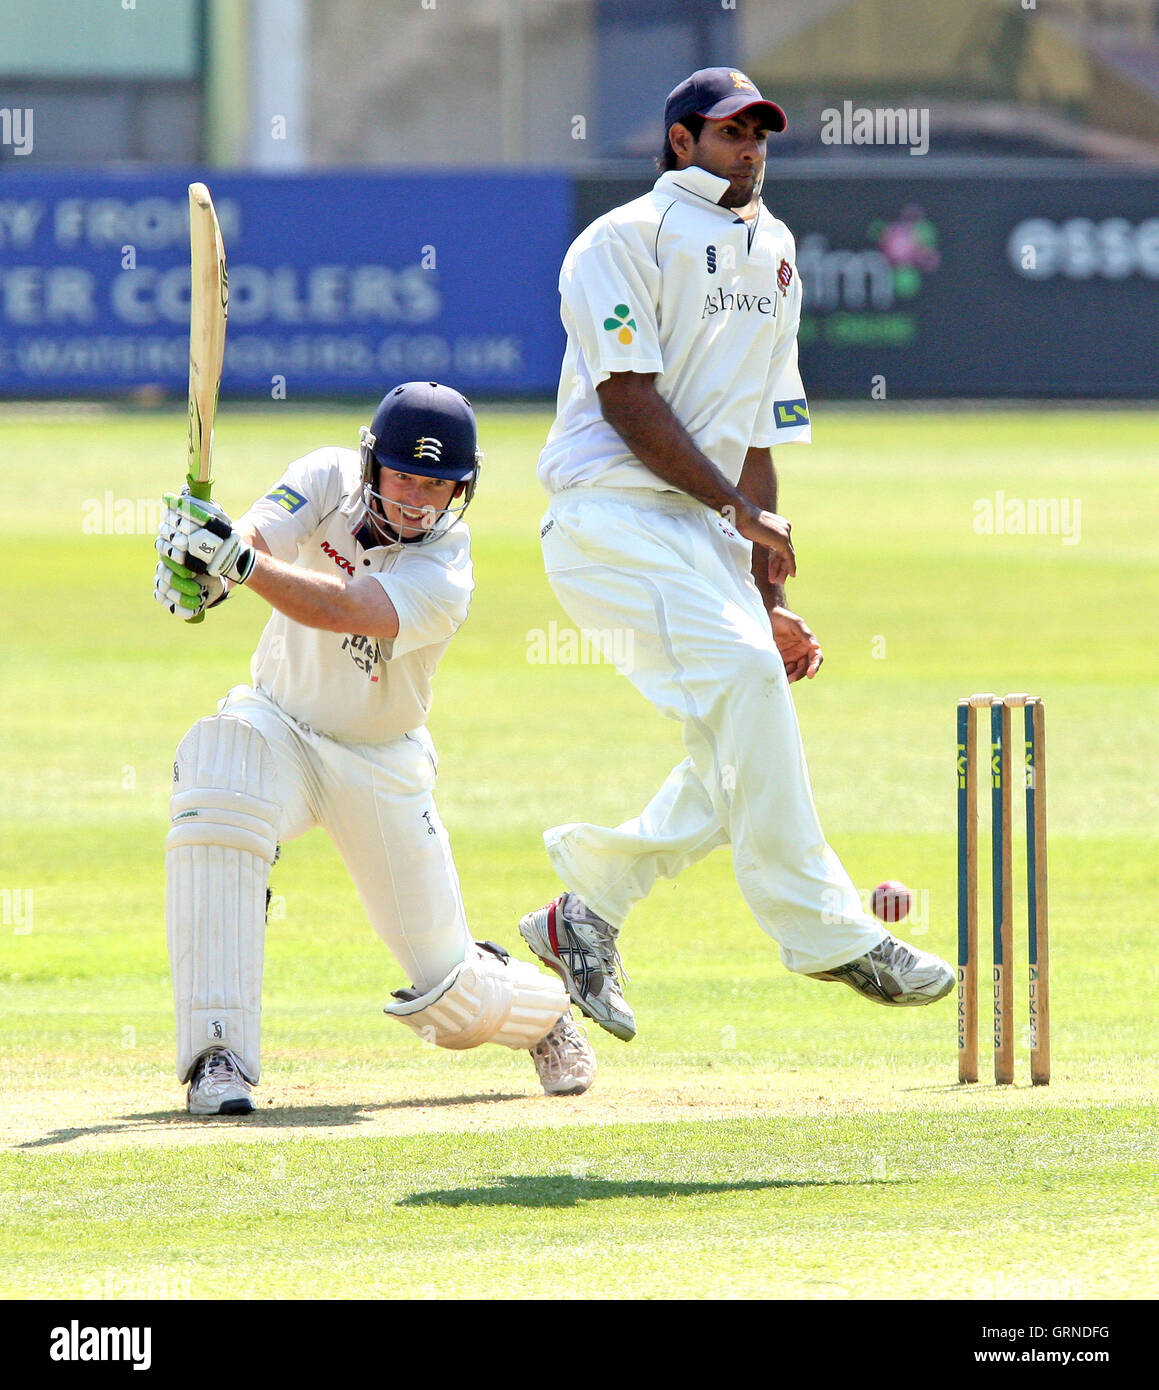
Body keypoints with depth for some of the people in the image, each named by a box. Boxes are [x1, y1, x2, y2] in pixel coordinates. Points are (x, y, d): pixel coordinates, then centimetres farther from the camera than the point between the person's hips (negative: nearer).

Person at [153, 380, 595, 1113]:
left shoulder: (446, 573, -23)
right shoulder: (330, 480, -13)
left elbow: (342, 610, -40)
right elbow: (256, 537, -29)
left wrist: (241, 562, -54)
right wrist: (197, 556, -52)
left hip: (383, 764, -1)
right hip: (279, 723, 1)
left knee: (448, 984, 2)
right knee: (215, 807, -35)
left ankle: (543, 1009, 41)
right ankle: (219, 1056, -33)